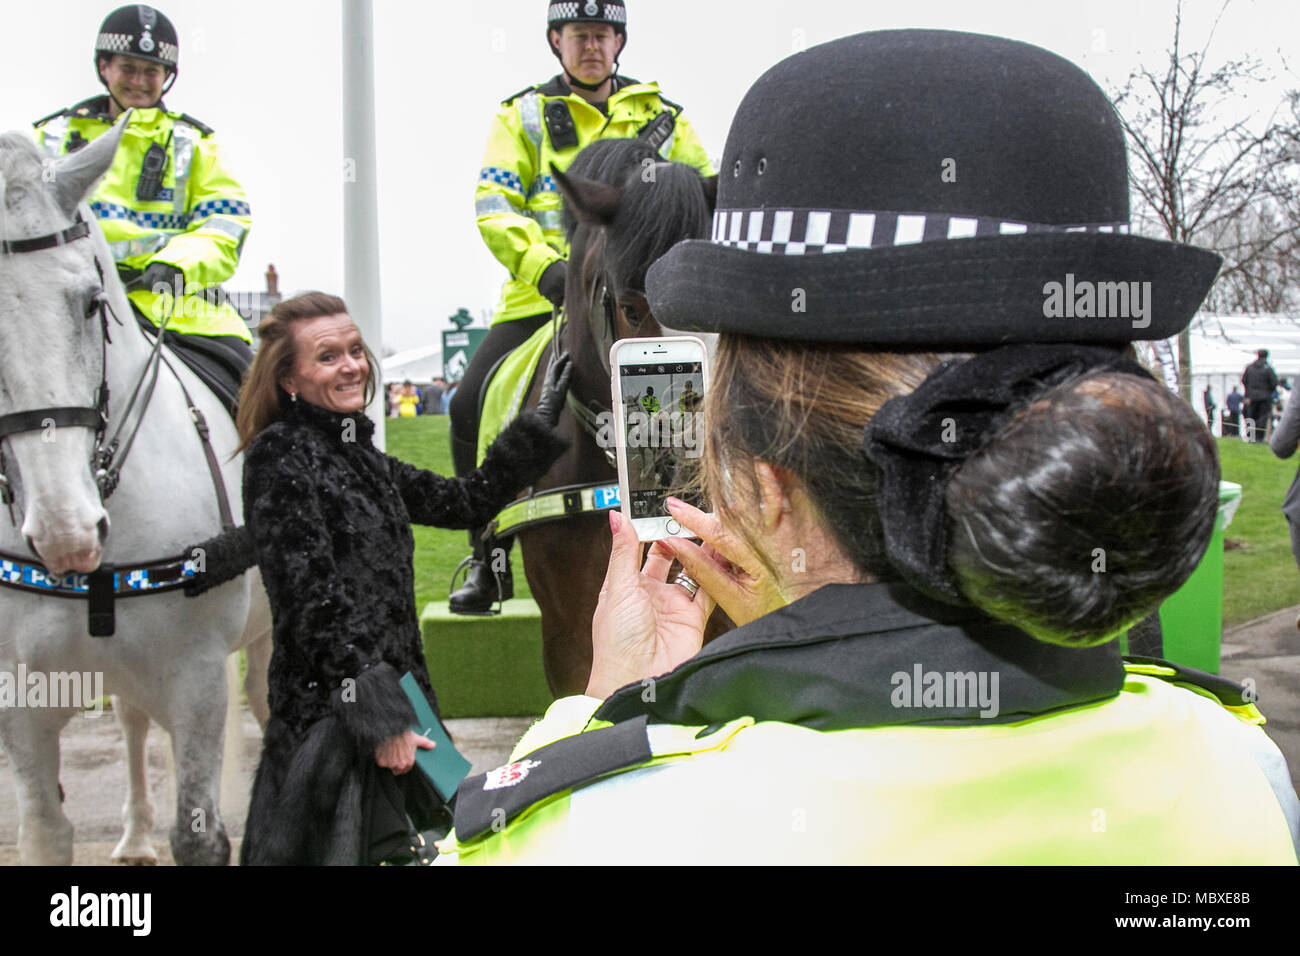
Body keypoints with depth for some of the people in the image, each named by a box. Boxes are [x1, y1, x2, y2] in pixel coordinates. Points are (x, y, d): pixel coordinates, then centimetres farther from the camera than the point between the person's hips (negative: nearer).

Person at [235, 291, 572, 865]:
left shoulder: (359, 457, 16)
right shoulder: (278, 456, -9)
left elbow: (464, 502, 25)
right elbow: (314, 598, -16)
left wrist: (538, 427, 26)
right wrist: (375, 711, -21)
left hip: (393, 685, 8)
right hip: (329, 706, -8)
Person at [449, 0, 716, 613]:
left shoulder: (660, 116, 15)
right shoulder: (525, 116, 10)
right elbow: (494, 205, -2)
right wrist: (543, 266, -19)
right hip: (545, 295, -1)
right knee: (472, 406, -15)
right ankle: (489, 558, 0)